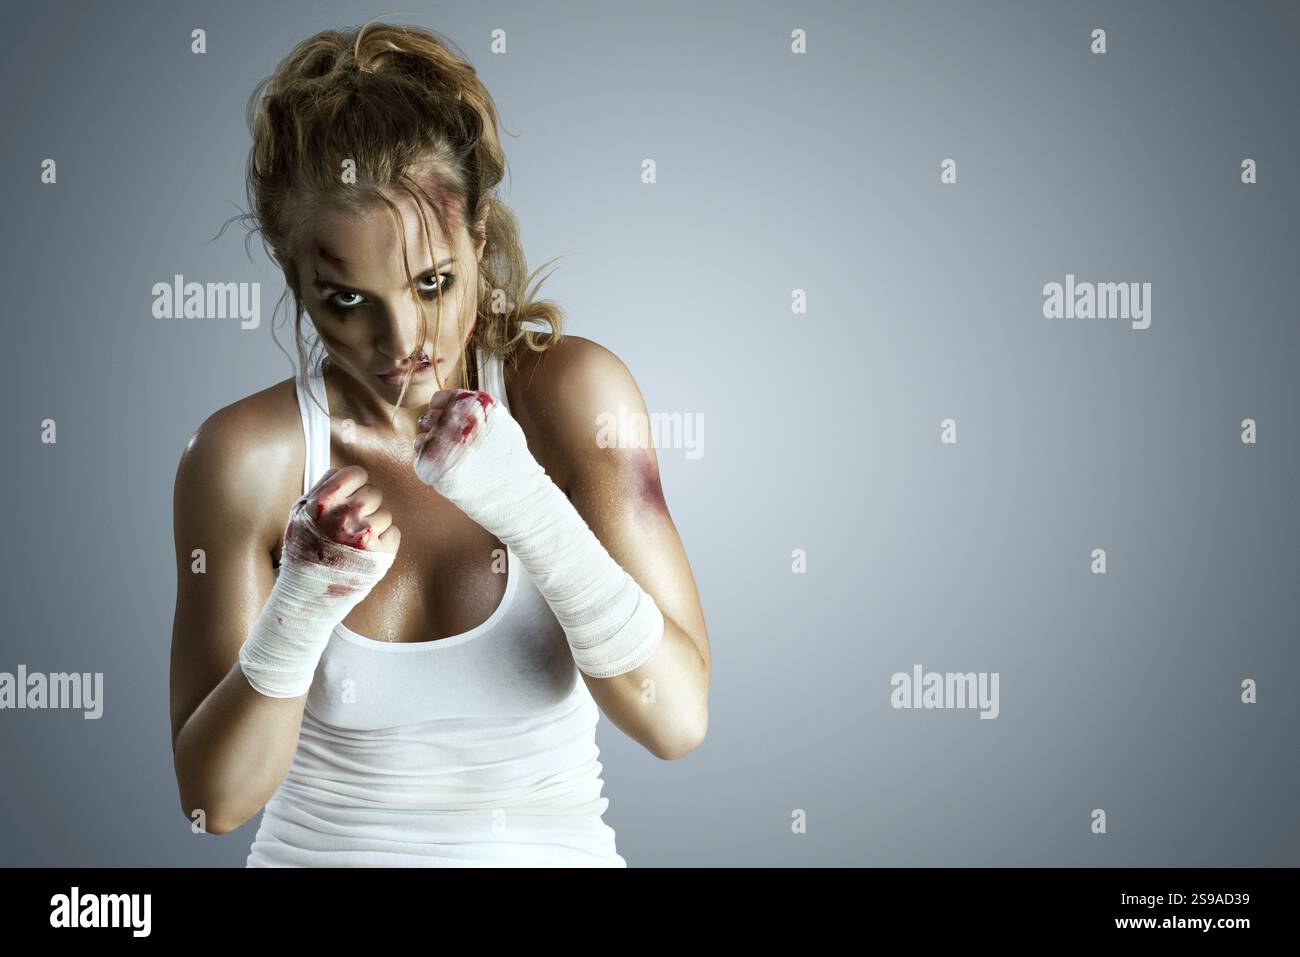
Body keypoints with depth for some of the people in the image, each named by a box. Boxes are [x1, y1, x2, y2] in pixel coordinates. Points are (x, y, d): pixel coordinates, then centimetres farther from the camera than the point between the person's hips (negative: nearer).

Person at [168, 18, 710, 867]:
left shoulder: (573, 393, -7)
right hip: (321, 850, 0)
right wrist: (301, 609, -20)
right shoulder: (245, 456, -7)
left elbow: (677, 718, -12)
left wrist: (528, 506, -22)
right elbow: (216, 798, -5)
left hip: (550, 845, 0)